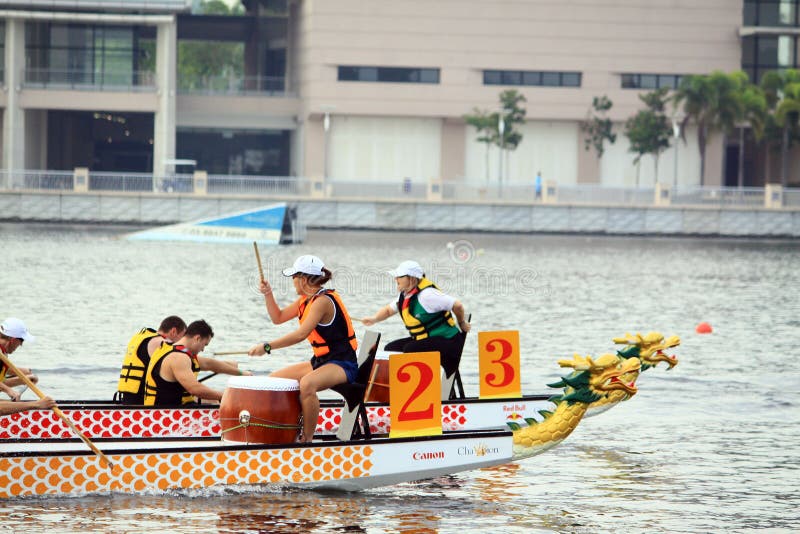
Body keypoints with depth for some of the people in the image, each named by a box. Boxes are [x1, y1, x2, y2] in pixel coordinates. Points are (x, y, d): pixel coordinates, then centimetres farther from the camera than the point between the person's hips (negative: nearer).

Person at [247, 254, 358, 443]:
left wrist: (267, 347, -29)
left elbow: (301, 334, -29)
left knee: (307, 384, -39)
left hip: (342, 364, -11)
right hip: (320, 361, 11)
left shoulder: (323, 301, -20)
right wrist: (268, 294, 2)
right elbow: (278, 318, 18)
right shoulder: (306, 300, 9)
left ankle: (307, 439, -29)